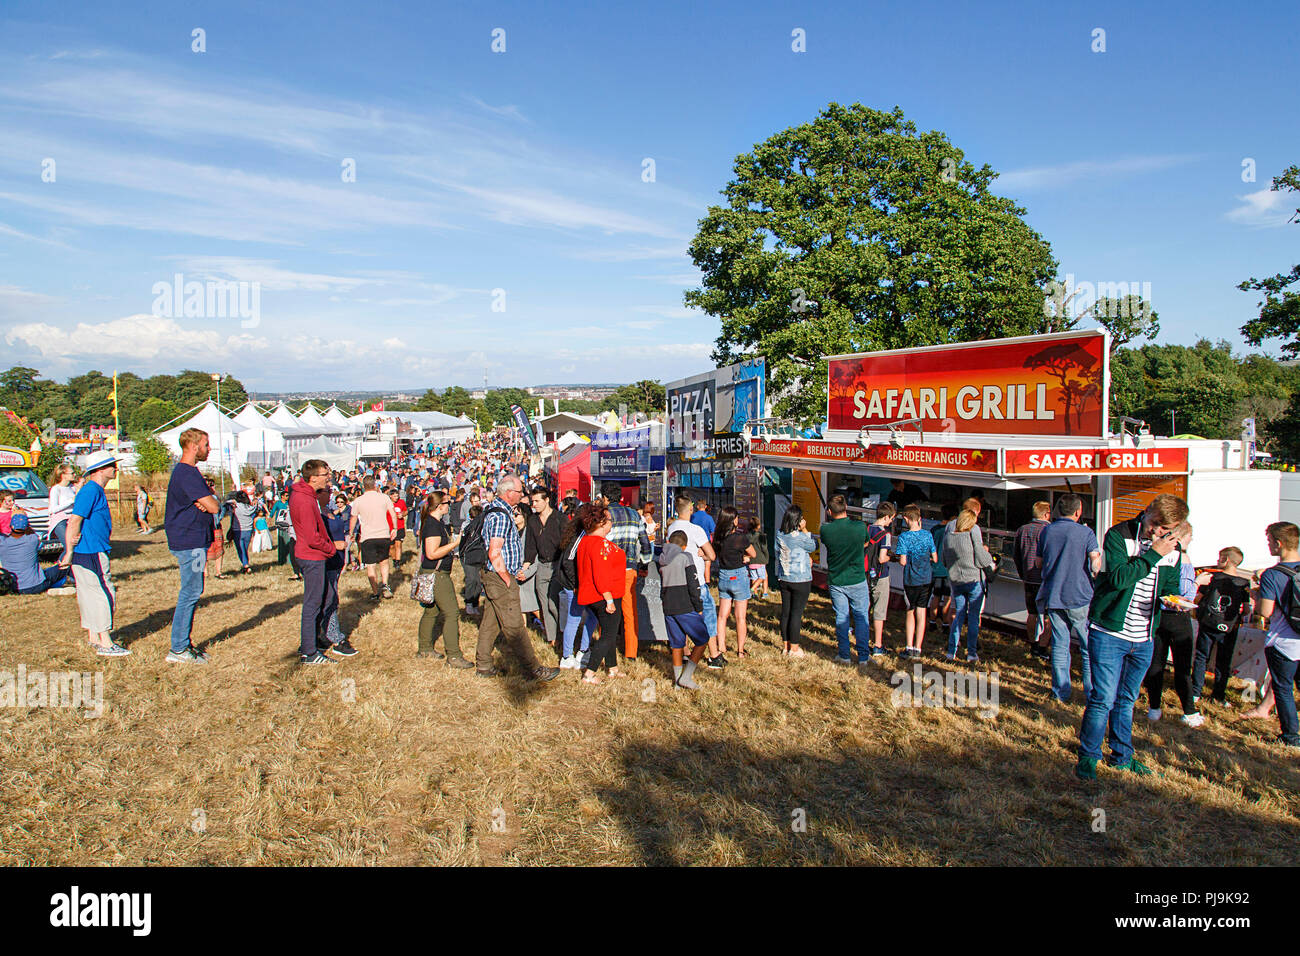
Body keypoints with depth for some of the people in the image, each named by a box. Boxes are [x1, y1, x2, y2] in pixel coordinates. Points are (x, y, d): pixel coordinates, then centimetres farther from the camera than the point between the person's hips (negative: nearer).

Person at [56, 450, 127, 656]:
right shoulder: (91, 491, -16)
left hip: (92, 550, 10)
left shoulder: (97, 490, 16)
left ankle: (93, 637, 25)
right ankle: (105, 643, -3)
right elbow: (74, 521, -20)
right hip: (89, 552, -10)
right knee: (104, 593, -7)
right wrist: (69, 552, -21)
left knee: (89, 593, 16)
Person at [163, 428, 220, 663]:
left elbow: (210, 497, 15)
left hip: (192, 541, 11)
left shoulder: (186, 471, 17)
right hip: (190, 543, -11)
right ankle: (178, 650, 0)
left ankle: (185, 645, 22)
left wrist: (205, 501, -6)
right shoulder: (187, 473, -17)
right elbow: (213, 506, -22)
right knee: (190, 593, -6)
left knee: (191, 593, 15)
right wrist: (210, 502, -1)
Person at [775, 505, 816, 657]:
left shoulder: (779, 535, 0)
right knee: (796, 613, 2)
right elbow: (813, 547, -2)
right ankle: (794, 648, 8)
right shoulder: (799, 536, -18)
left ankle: (785, 645, 20)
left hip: (783, 579, 6)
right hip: (800, 580, -6)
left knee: (785, 612, 12)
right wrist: (805, 530, -2)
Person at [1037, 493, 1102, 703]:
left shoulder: (1046, 531, 5)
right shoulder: (1086, 533, -8)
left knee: (1059, 645, 10)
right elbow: (1095, 566, -16)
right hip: (1080, 597, -4)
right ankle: (1092, 693, 9)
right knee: (1088, 647, 6)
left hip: (1053, 597, 4)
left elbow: (1039, 564, 13)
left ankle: (1061, 692, 15)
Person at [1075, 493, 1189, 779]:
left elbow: (1171, 585, 17)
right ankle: (1087, 758, 10)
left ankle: (1122, 756, 34)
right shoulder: (1119, 535, -13)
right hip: (1109, 633, -6)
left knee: (1127, 701, 19)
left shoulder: (1172, 549, 5)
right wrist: (1154, 554, -23)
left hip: (1143, 638, 6)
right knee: (1103, 700, -6)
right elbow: (1119, 578, -25)